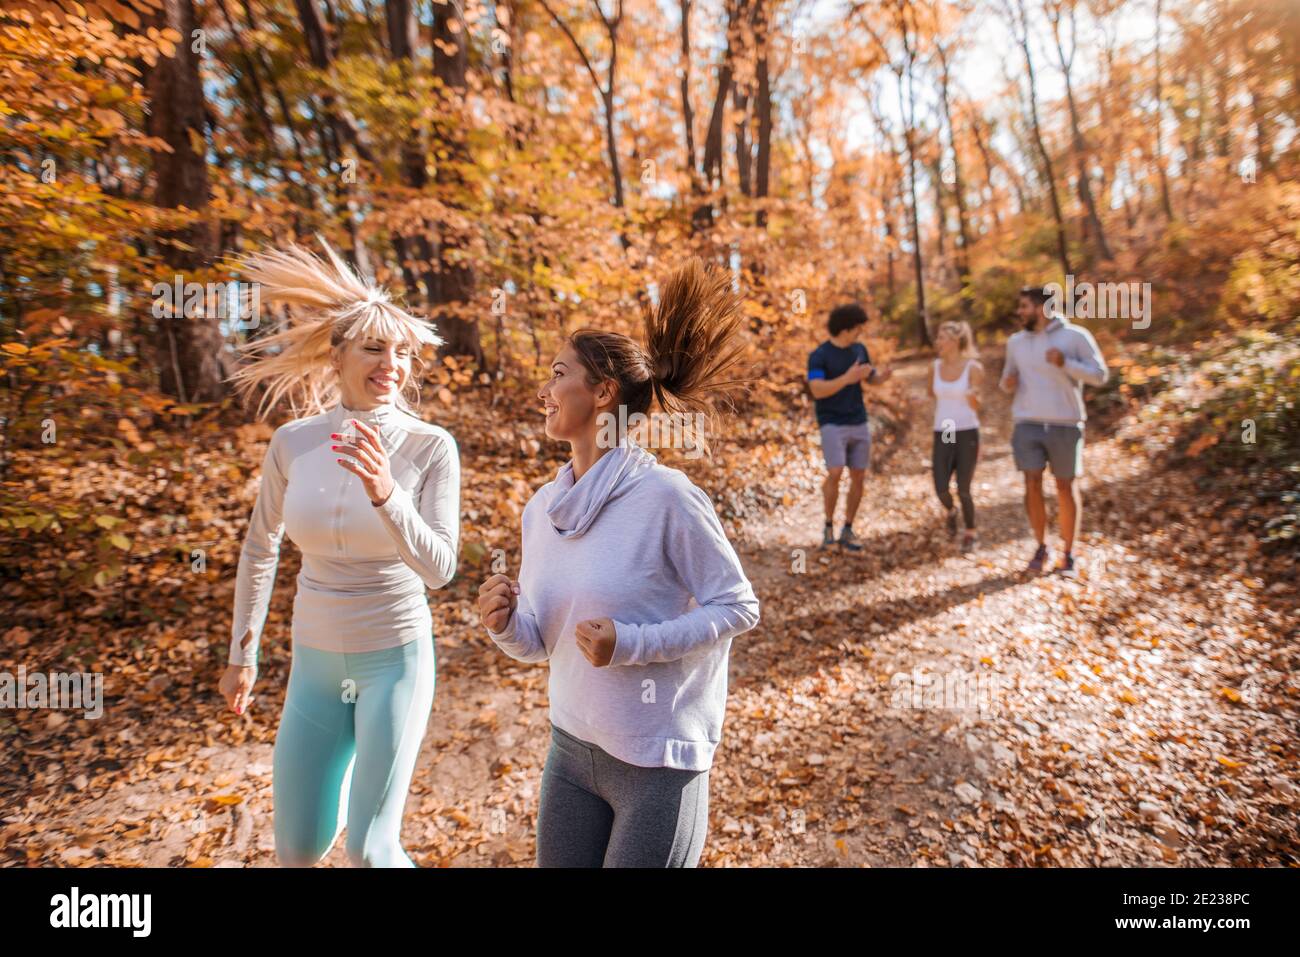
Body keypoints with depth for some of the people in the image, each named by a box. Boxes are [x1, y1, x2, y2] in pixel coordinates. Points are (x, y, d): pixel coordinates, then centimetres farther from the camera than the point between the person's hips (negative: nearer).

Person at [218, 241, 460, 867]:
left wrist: (385, 494, -38)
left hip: (395, 657, -3)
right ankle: (350, 767, 40)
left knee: (368, 852, 3)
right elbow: (260, 547, 7)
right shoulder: (293, 442, -6)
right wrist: (241, 654, 13)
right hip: (315, 659, 4)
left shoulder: (432, 447, -16)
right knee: (298, 850, 11)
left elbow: (439, 569, -21)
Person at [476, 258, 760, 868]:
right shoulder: (541, 508, 0)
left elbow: (738, 607, -13)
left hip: (657, 760, -5)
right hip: (570, 749, 6)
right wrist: (506, 625, -14)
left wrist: (630, 644, -22)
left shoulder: (664, 495, -18)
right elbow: (541, 643, 7)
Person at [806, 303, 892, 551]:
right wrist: (848, 378, -31)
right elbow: (817, 391, -23)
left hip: (859, 423, 5)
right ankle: (829, 525, 2)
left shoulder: (859, 349, 8)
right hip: (832, 425, -5)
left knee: (858, 478, 2)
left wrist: (884, 375, -7)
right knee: (835, 475, -20)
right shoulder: (817, 356, -11)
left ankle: (847, 532, 15)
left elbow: (872, 377, 18)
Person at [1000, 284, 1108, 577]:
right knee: (1032, 485, -3)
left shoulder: (1076, 335, -2)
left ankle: (1068, 555, 18)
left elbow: (1100, 375, -5)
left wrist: (1065, 363, -21)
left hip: (1065, 425, -2)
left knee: (1066, 488, 5)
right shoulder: (1016, 341, 9)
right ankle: (1041, 549, 15)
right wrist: (1007, 383, -6)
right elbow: (1008, 380, 18)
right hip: (1027, 424, 2)